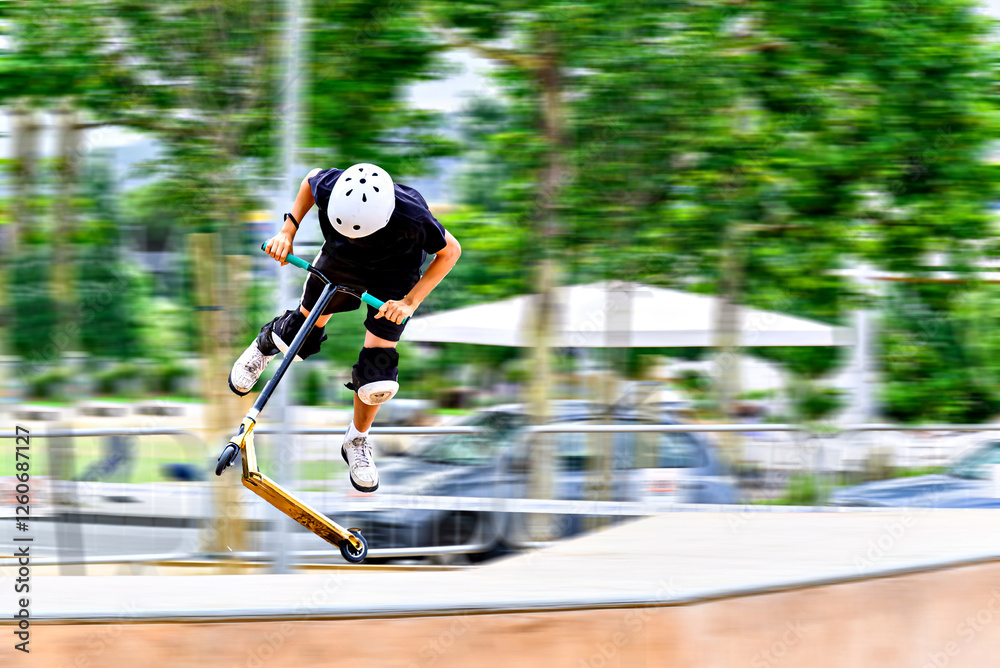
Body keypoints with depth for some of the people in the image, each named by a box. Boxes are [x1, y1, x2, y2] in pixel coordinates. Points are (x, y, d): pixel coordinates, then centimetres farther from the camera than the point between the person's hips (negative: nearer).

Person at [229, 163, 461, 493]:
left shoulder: (412, 217, -43)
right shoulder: (329, 187, -37)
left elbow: (450, 251, -23)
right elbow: (311, 179, -9)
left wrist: (410, 302, -28)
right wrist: (288, 231, -16)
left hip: (393, 279, -2)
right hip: (339, 263, 2)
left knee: (377, 365, -9)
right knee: (300, 336, 15)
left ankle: (357, 441, 19)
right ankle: (265, 345, 54)